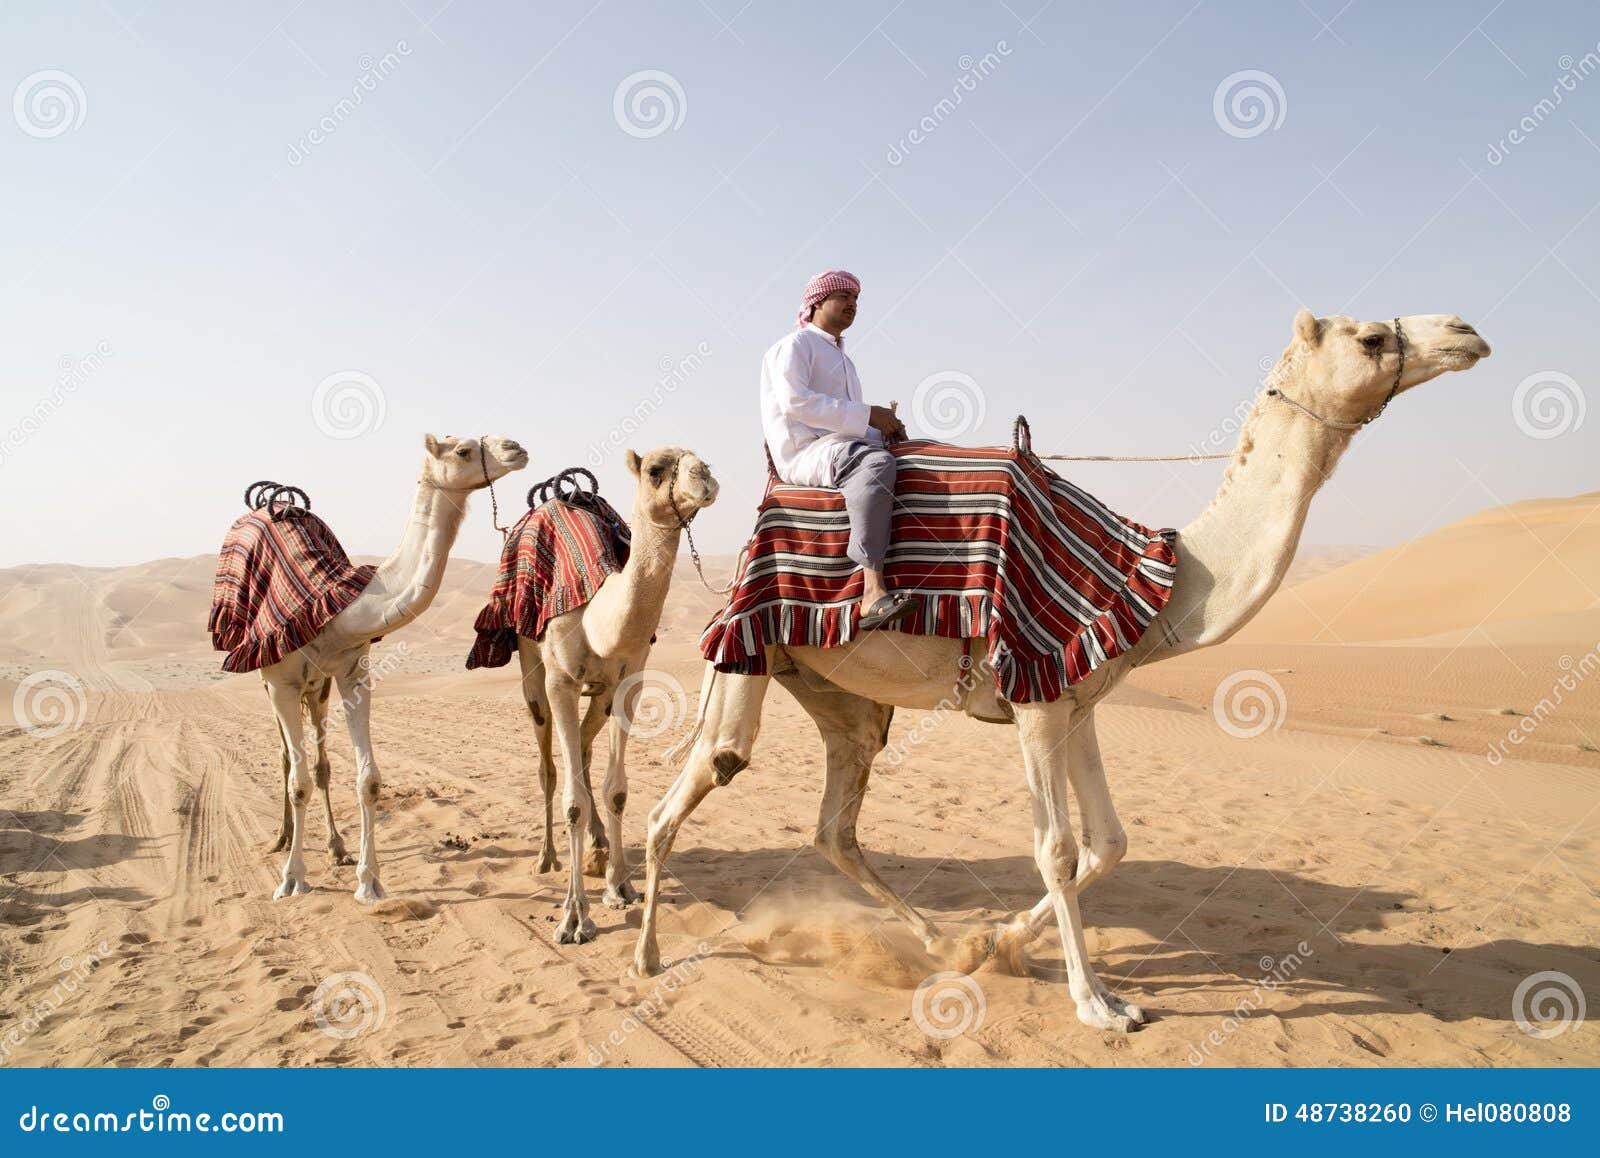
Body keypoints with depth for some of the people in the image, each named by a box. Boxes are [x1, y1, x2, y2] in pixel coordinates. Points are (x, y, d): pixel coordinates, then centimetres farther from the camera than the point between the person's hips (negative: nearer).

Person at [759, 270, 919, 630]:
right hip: (803, 452, -9)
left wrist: (885, 430, 6)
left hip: (838, 447, 9)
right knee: (874, 463, -37)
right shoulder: (794, 345, 3)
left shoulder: (841, 357, 32)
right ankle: (873, 592, -49)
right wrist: (868, 415, -16)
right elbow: (795, 401, -16)